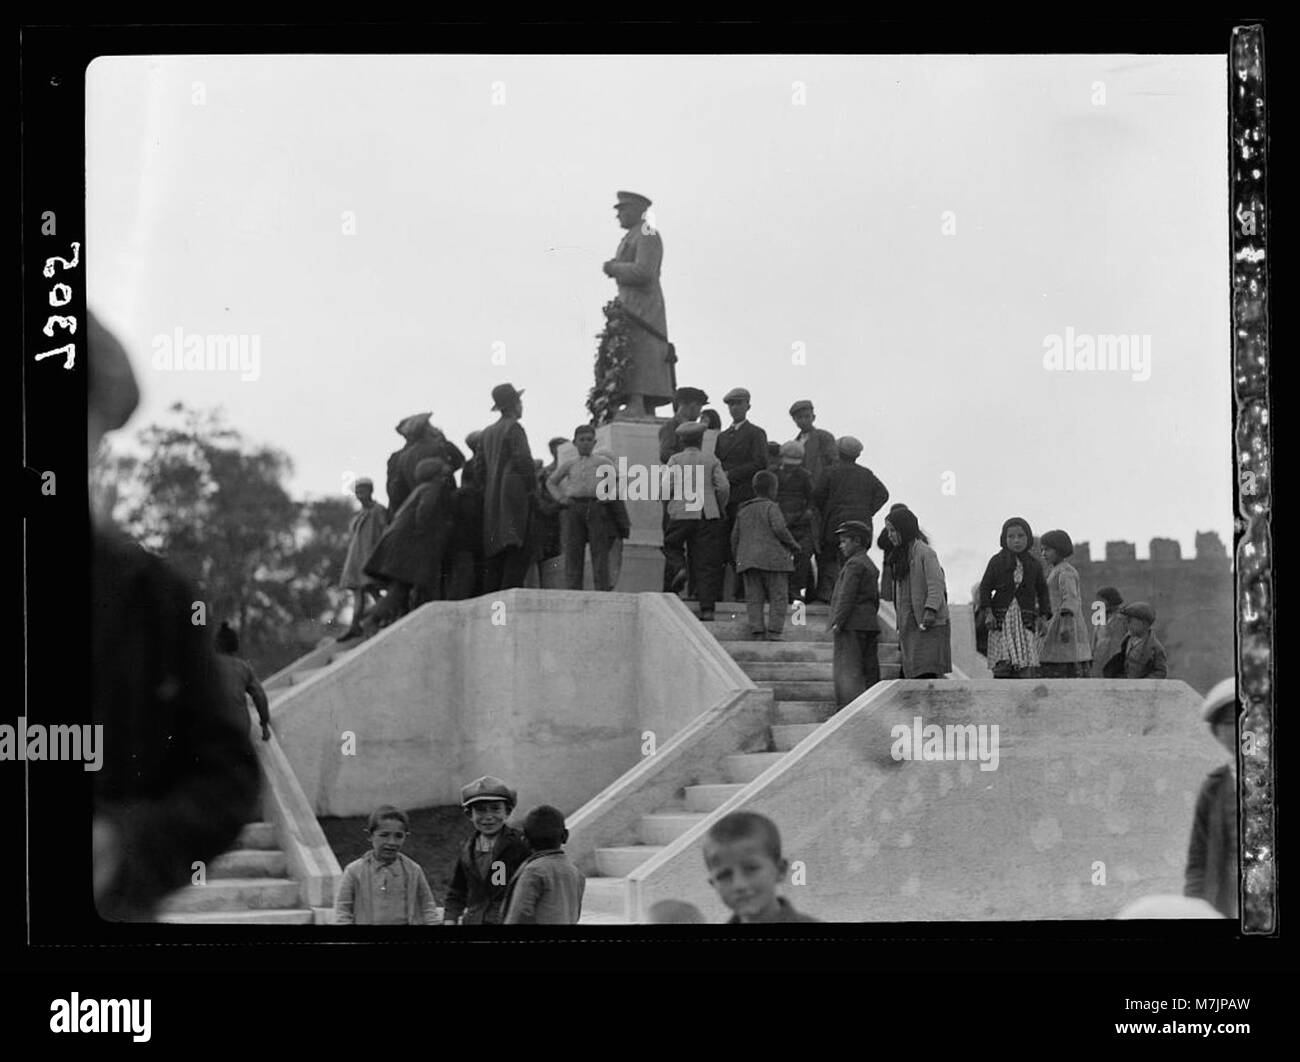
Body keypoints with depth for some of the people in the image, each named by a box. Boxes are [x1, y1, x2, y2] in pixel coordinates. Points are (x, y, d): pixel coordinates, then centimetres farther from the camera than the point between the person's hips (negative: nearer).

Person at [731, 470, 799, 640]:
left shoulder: (743, 511, 16)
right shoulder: (771, 507, -2)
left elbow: (735, 537, 17)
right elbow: (779, 528, -15)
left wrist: (737, 558, 26)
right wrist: (793, 544, 0)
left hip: (748, 560, 5)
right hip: (773, 558, -5)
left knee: (754, 600, 3)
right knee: (778, 598, -2)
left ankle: (757, 634, -6)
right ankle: (774, 633, -11)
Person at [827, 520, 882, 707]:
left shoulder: (854, 564, -10)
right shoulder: (870, 566, 20)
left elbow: (847, 596, -17)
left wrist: (837, 623, -16)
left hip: (851, 626, -9)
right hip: (870, 625, 9)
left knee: (847, 672, -10)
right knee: (869, 671, 7)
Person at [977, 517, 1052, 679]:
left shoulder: (1034, 564, 10)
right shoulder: (997, 561, 5)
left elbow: (1042, 591, 16)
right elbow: (985, 587, 4)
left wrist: (1043, 616, 5)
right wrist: (987, 612, -8)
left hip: (1025, 620, 2)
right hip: (1001, 618, -2)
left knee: (1026, 668, -9)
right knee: (1003, 665, -13)